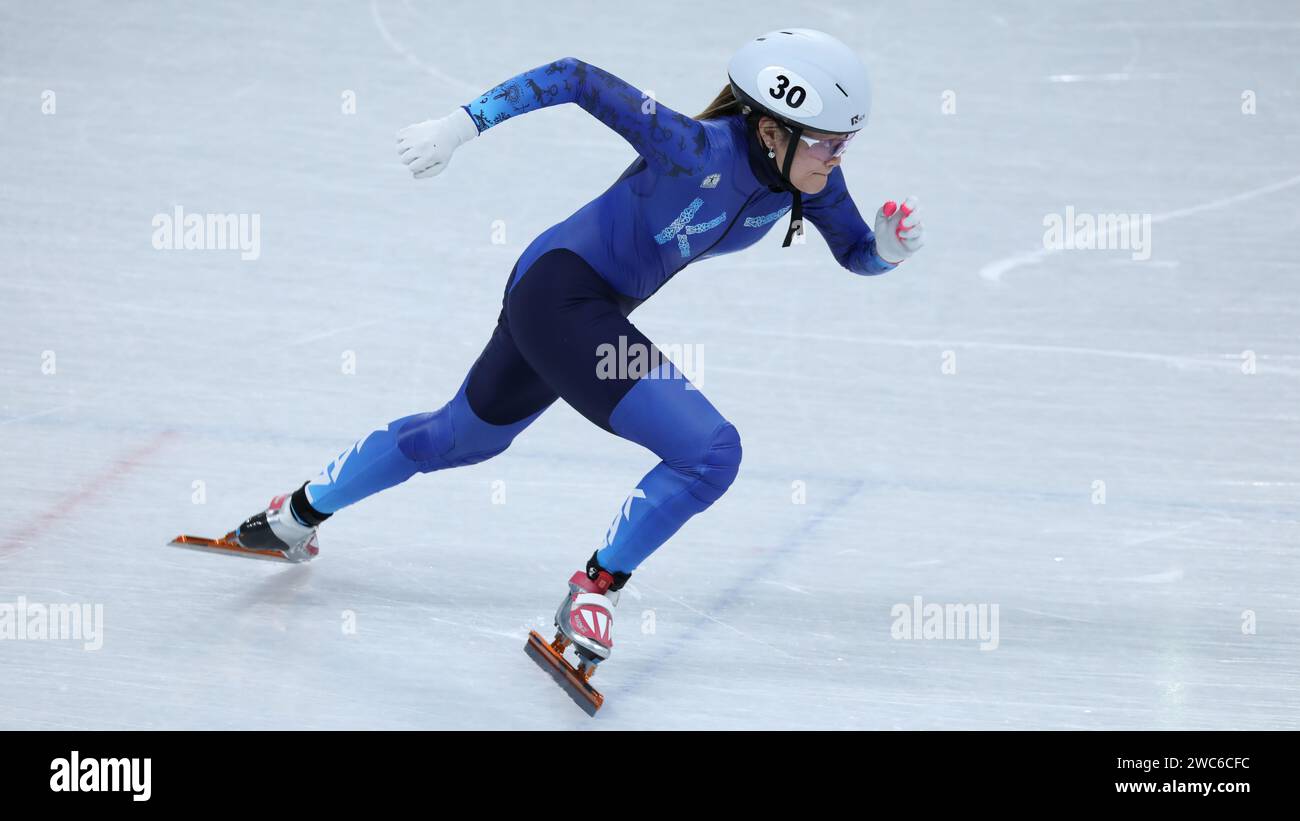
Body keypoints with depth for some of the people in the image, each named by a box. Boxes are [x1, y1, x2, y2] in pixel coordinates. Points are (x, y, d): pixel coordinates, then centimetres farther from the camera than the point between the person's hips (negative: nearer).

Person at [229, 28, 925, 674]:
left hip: (594, 310, 9)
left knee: (462, 437, 27)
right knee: (710, 451, -20)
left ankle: (294, 516, 45)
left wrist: (892, 245, -19)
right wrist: (460, 125, -21)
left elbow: (857, 256, 4)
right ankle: (595, 590, -4)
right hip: (561, 295, -9)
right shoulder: (699, 148, -28)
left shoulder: (807, 176, -8)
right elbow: (575, 78, -22)